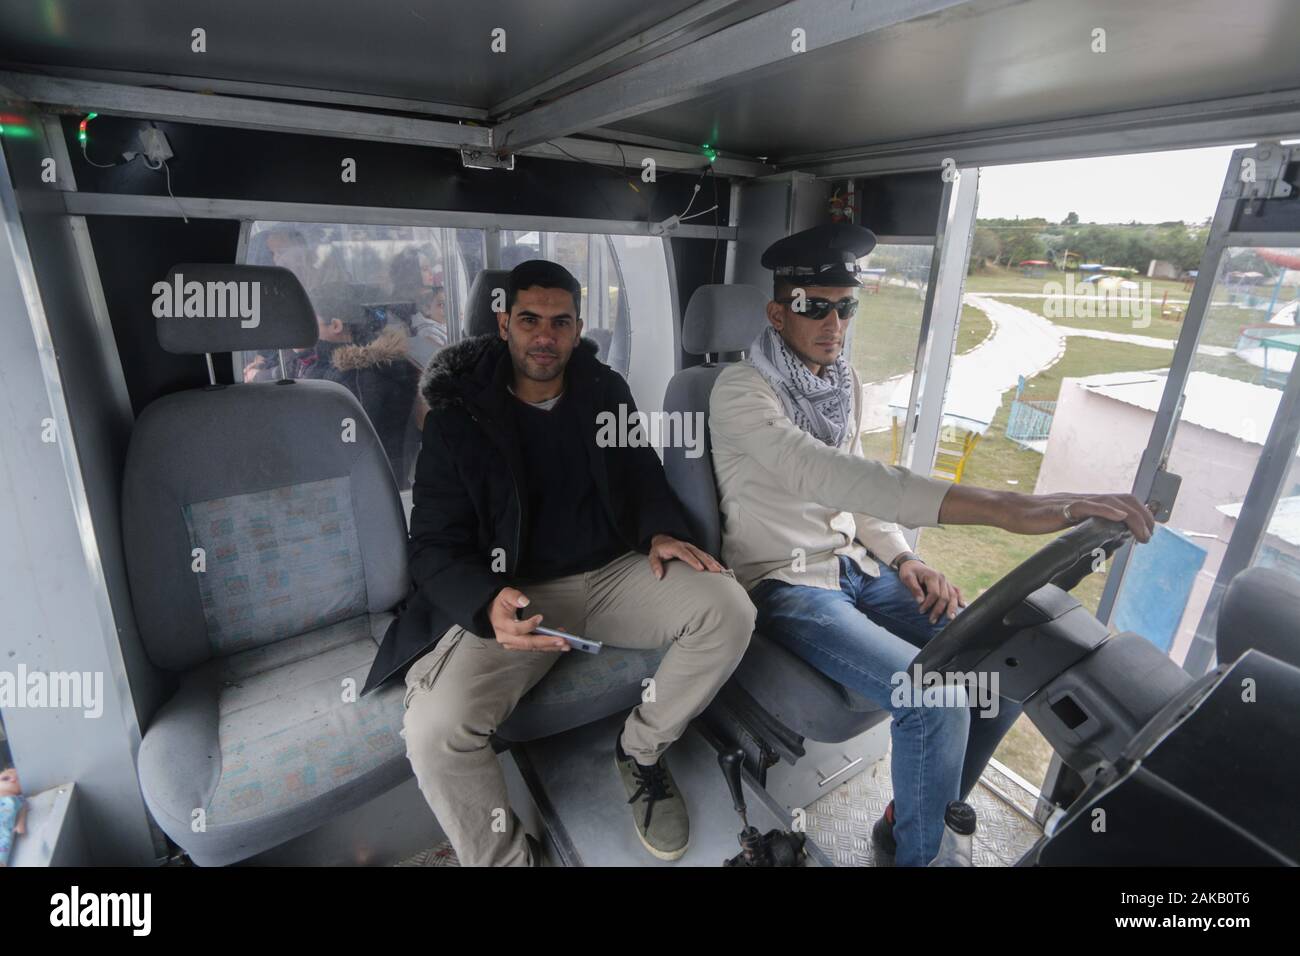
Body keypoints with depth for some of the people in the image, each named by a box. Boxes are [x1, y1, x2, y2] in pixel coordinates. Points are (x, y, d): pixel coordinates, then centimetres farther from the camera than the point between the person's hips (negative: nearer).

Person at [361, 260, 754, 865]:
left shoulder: (605, 391, 7)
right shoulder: (458, 415, -3)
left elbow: (645, 481, 16)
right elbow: (434, 546, -6)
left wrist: (659, 532, -8)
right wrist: (489, 604, -28)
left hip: (615, 572, 3)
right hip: (513, 596, -2)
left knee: (727, 609, -21)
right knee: (434, 730, -28)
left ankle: (639, 750, 6)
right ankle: (508, 859, 3)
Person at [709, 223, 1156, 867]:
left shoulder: (844, 383, 8)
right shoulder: (741, 390, -18)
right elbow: (825, 475, -36)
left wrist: (903, 558, -2)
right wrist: (1002, 507, -43)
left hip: (855, 565, 7)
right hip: (785, 583, -7)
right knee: (937, 697, -24)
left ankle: (926, 809, 20)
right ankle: (913, 852, 6)